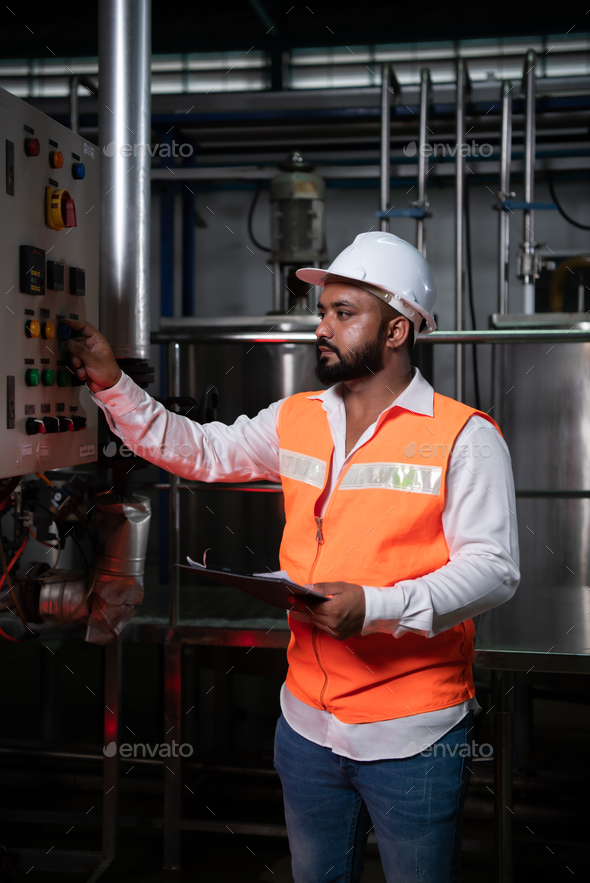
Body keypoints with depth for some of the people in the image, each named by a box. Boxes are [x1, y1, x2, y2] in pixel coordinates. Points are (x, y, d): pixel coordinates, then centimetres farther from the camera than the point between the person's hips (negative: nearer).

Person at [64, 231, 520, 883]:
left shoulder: (463, 436, -11)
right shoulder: (296, 420, 7)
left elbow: (492, 569, -16)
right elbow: (198, 452, 14)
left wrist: (376, 607, -29)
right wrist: (112, 385, 3)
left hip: (413, 737, -5)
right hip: (306, 723, 5)